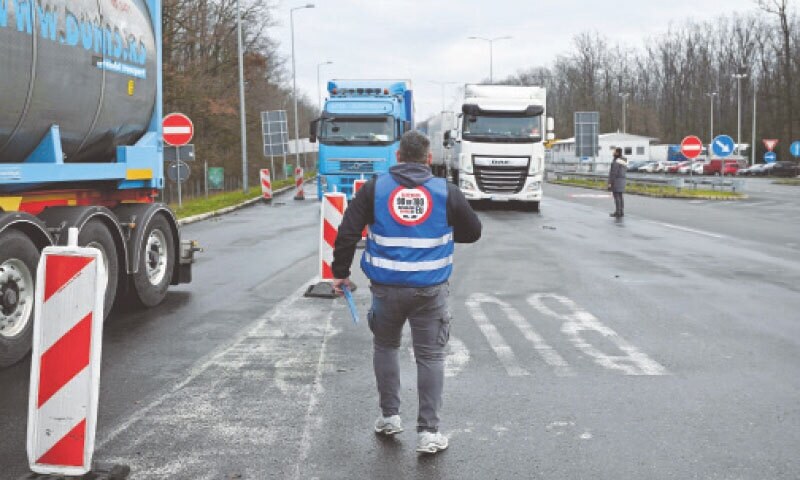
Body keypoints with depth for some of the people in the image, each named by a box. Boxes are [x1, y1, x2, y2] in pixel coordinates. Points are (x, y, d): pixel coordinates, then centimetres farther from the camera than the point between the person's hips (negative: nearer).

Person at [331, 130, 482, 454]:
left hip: (386, 287, 1)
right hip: (430, 289, -1)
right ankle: (428, 432, 7)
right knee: (430, 356, 8)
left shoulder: (375, 188, -1)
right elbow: (472, 232, 10)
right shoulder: (446, 192, -2)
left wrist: (340, 272, 8)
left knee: (385, 346, 23)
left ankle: (389, 416, 27)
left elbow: (347, 233, -3)